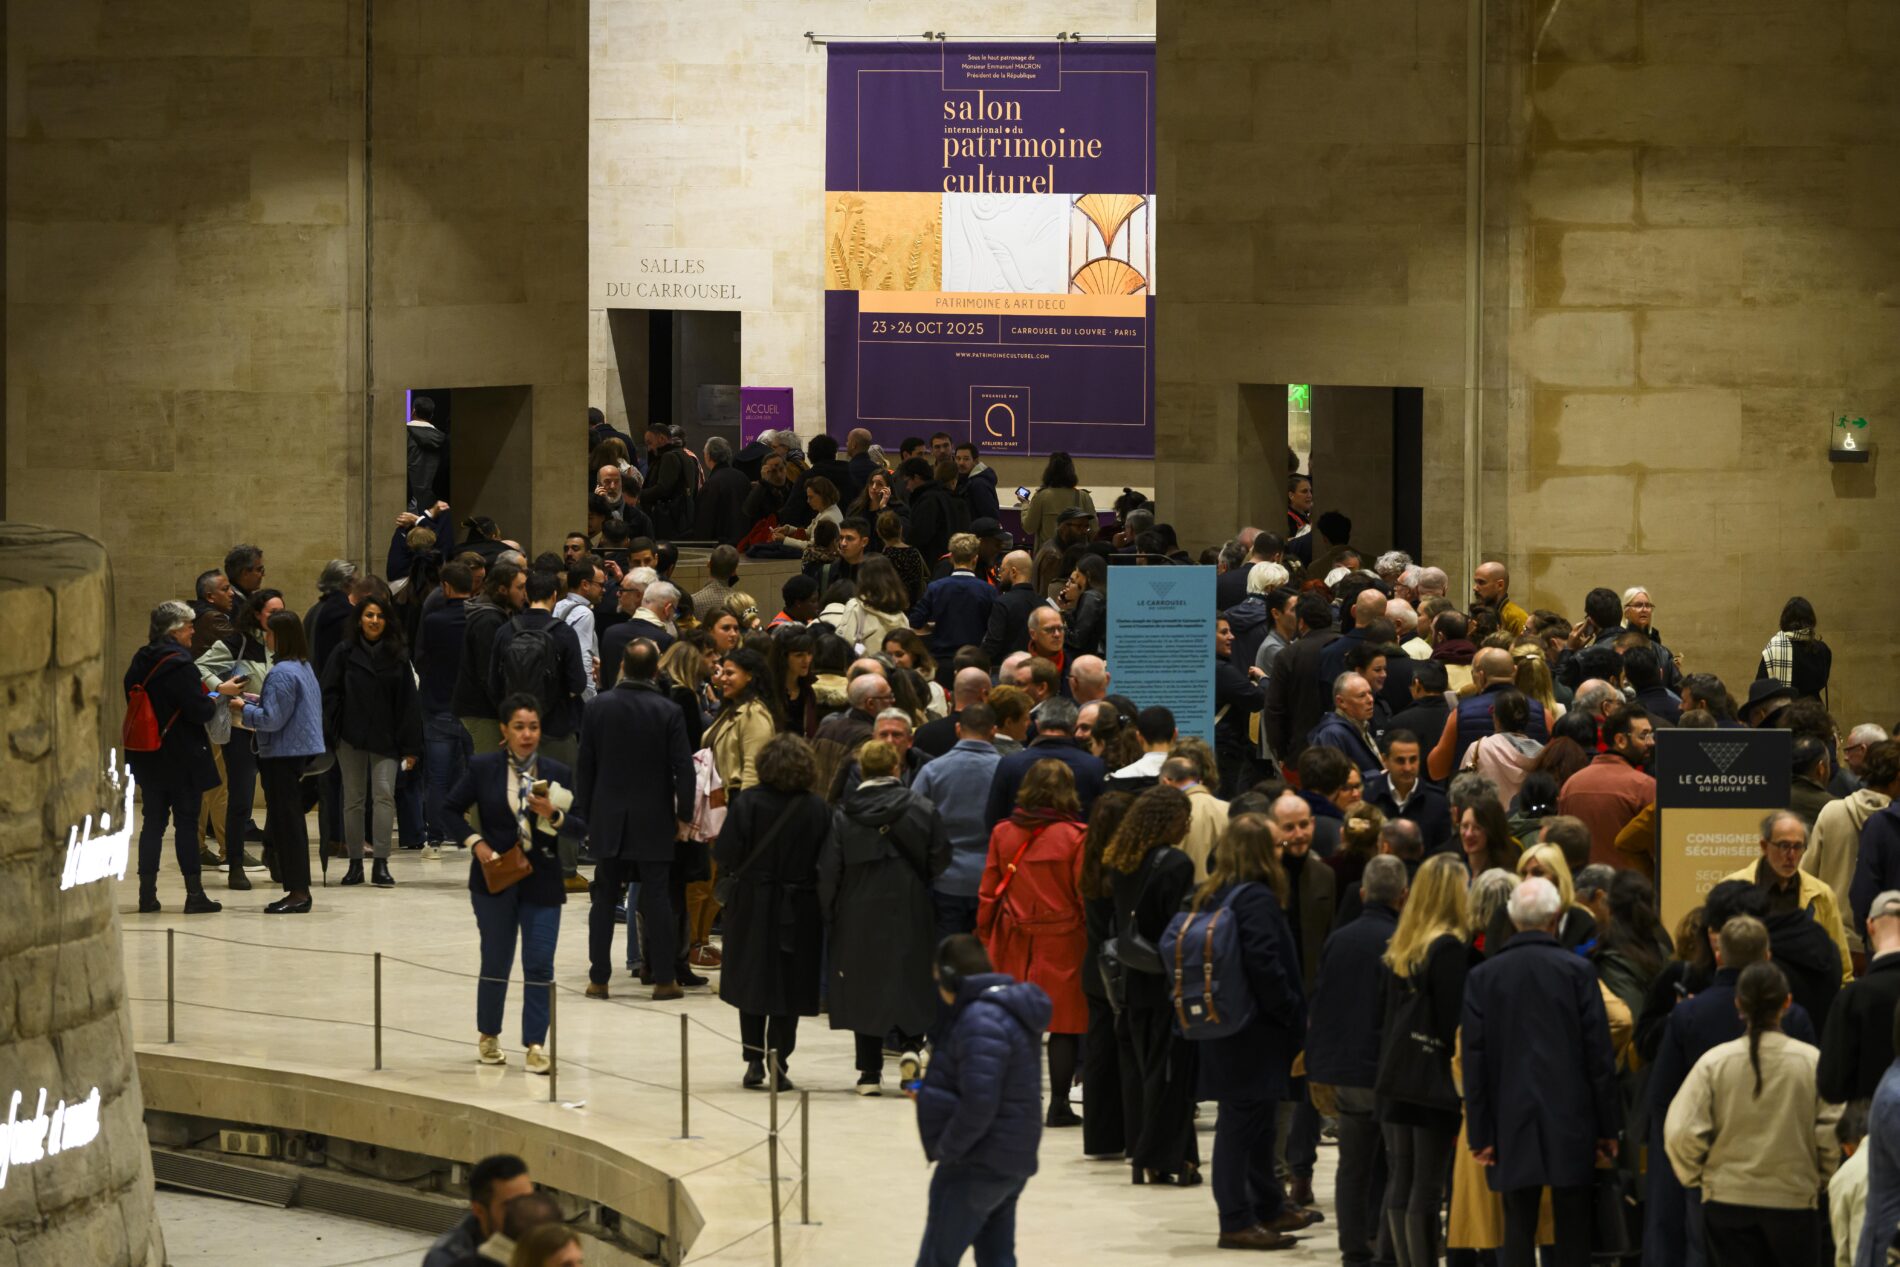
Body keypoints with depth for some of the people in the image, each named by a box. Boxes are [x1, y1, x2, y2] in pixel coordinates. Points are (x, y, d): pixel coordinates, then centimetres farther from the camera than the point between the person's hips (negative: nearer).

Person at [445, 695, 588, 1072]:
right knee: (496, 962, 9)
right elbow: (450, 810, 5)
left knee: (540, 965, -4)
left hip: (542, 881, 1)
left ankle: (535, 1044, 1)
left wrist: (553, 815, -17)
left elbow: (580, 828, 1)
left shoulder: (557, 773, 1)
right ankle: (488, 1035, 26)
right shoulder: (483, 768, -2)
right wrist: (475, 843, -8)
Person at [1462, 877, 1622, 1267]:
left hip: (1513, 1126, 1)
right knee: (1572, 1235, 4)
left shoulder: (1483, 976, 0)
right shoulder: (1577, 971, -5)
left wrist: (1480, 1133, 4)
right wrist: (1607, 1127, 4)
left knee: (1518, 1232, 4)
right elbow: (1599, 1053, -4)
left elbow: (1474, 1058, 0)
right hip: (1571, 1119, -1)